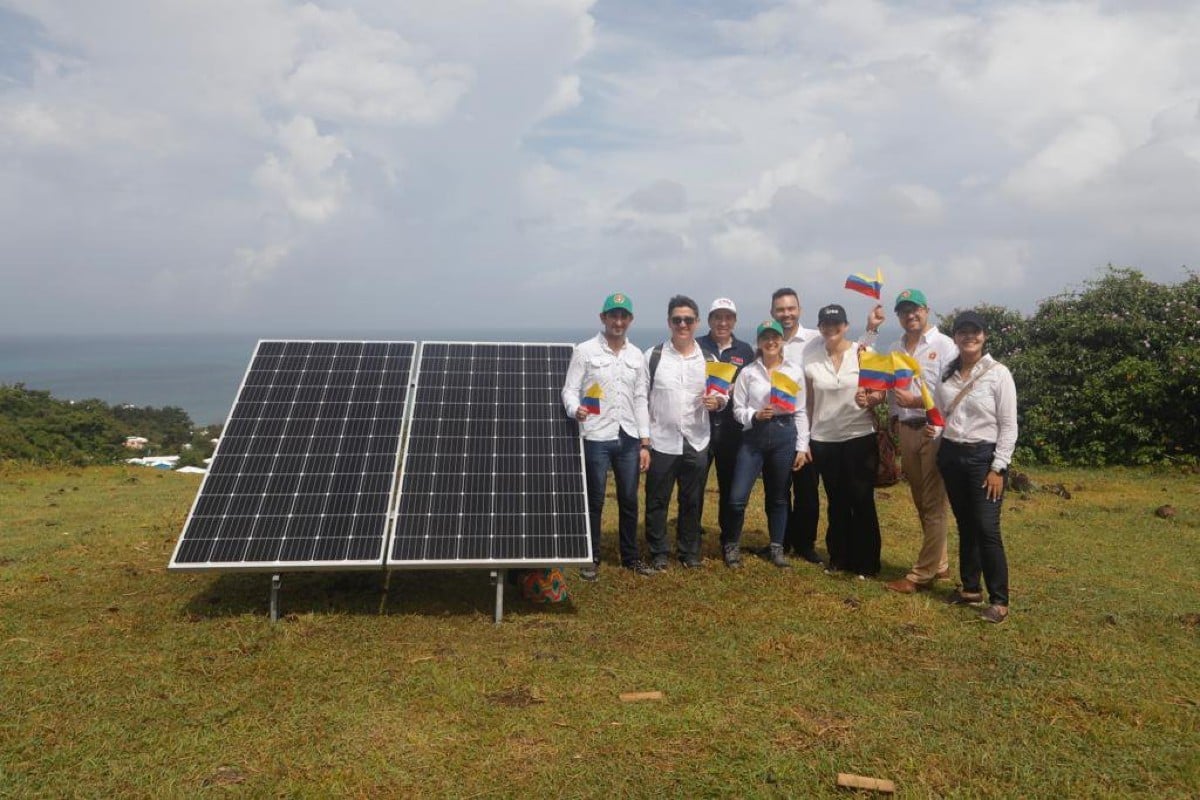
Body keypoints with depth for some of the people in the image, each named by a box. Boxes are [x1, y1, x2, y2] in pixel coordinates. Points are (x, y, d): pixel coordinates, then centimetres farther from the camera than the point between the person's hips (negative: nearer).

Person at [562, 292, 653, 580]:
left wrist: (644, 443, 6)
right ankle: (592, 558, 18)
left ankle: (630, 556, 25)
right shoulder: (584, 350, -2)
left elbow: (641, 400, 10)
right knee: (594, 500, 5)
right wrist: (575, 409, -28)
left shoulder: (636, 356, 10)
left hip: (628, 438, 4)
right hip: (596, 438, -4)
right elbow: (570, 390, -5)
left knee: (629, 500, 11)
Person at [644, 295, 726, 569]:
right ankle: (658, 552, 21)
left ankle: (690, 551, 27)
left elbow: (724, 394, 8)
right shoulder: (653, 356, -2)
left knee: (692, 501, 13)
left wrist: (718, 402, -16)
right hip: (661, 441, -2)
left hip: (696, 442, 2)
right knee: (657, 501, 7)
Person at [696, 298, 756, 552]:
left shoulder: (745, 350, 10)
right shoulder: (696, 346, 2)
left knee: (730, 488, 9)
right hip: (700, 425, -2)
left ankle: (729, 544, 21)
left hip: (732, 428, 2)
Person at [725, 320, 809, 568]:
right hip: (754, 436, -1)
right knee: (737, 497, -5)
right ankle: (732, 545, 16)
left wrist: (802, 446, 1)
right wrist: (754, 415, -18)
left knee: (778, 497, 11)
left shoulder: (795, 371, 4)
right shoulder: (748, 372, 1)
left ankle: (777, 549, 25)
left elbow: (800, 412, 5)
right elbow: (737, 409, 2)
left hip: (784, 435, 1)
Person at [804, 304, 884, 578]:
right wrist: (806, 438, 7)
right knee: (836, 502, 12)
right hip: (824, 440, 3)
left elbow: (881, 393, -3)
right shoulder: (811, 360, 3)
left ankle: (866, 562, 12)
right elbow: (809, 402, 8)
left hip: (860, 437, -2)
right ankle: (839, 558, 23)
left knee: (862, 501, 1)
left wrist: (869, 400, -25)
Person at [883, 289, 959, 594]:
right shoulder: (895, 349, 14)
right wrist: (894, 421, 12)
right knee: (921, 502, 13)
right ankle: (938, 563, 25)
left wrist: (915, 401, -16)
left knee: (934, 504, -2)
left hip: (934, 430, -7)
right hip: (906, 431, 7)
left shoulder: (944, 345, -6)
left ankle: (922, 574, 1)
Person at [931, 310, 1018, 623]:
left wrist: (998, 467, -13)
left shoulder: (998, 373, -7)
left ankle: (999, 599, 3)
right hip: (951, 455, 5)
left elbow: (1009, 426, -8)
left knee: (987, 529, -7)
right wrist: (933, 428, -5)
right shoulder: (948, 373, 8)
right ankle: (970, 588, 24)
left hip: (983, 456, -5)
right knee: (965, 525, 13)